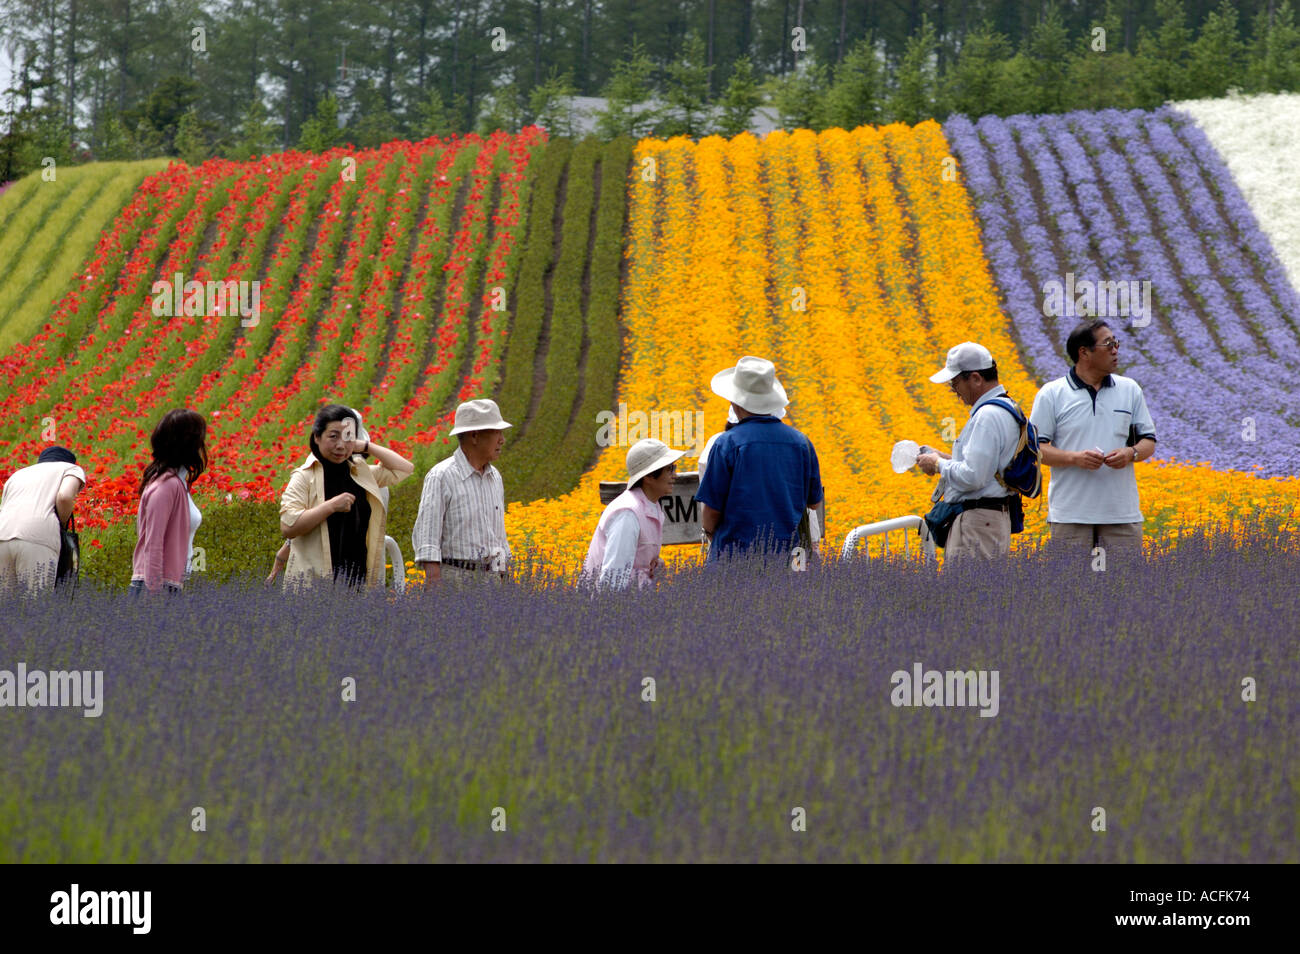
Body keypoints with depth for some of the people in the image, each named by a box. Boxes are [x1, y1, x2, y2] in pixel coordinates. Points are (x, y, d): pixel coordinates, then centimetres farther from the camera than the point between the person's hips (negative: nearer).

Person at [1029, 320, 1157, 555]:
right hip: (1070, 515, -3)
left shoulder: (1130, 390, 11)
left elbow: (1148, 441, 14)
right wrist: (1074, 458, -18)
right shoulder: (1051, 395, 1)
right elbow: (1035, 448, -1)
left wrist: (1131, 453, -9)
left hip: (1122, 514, 3)